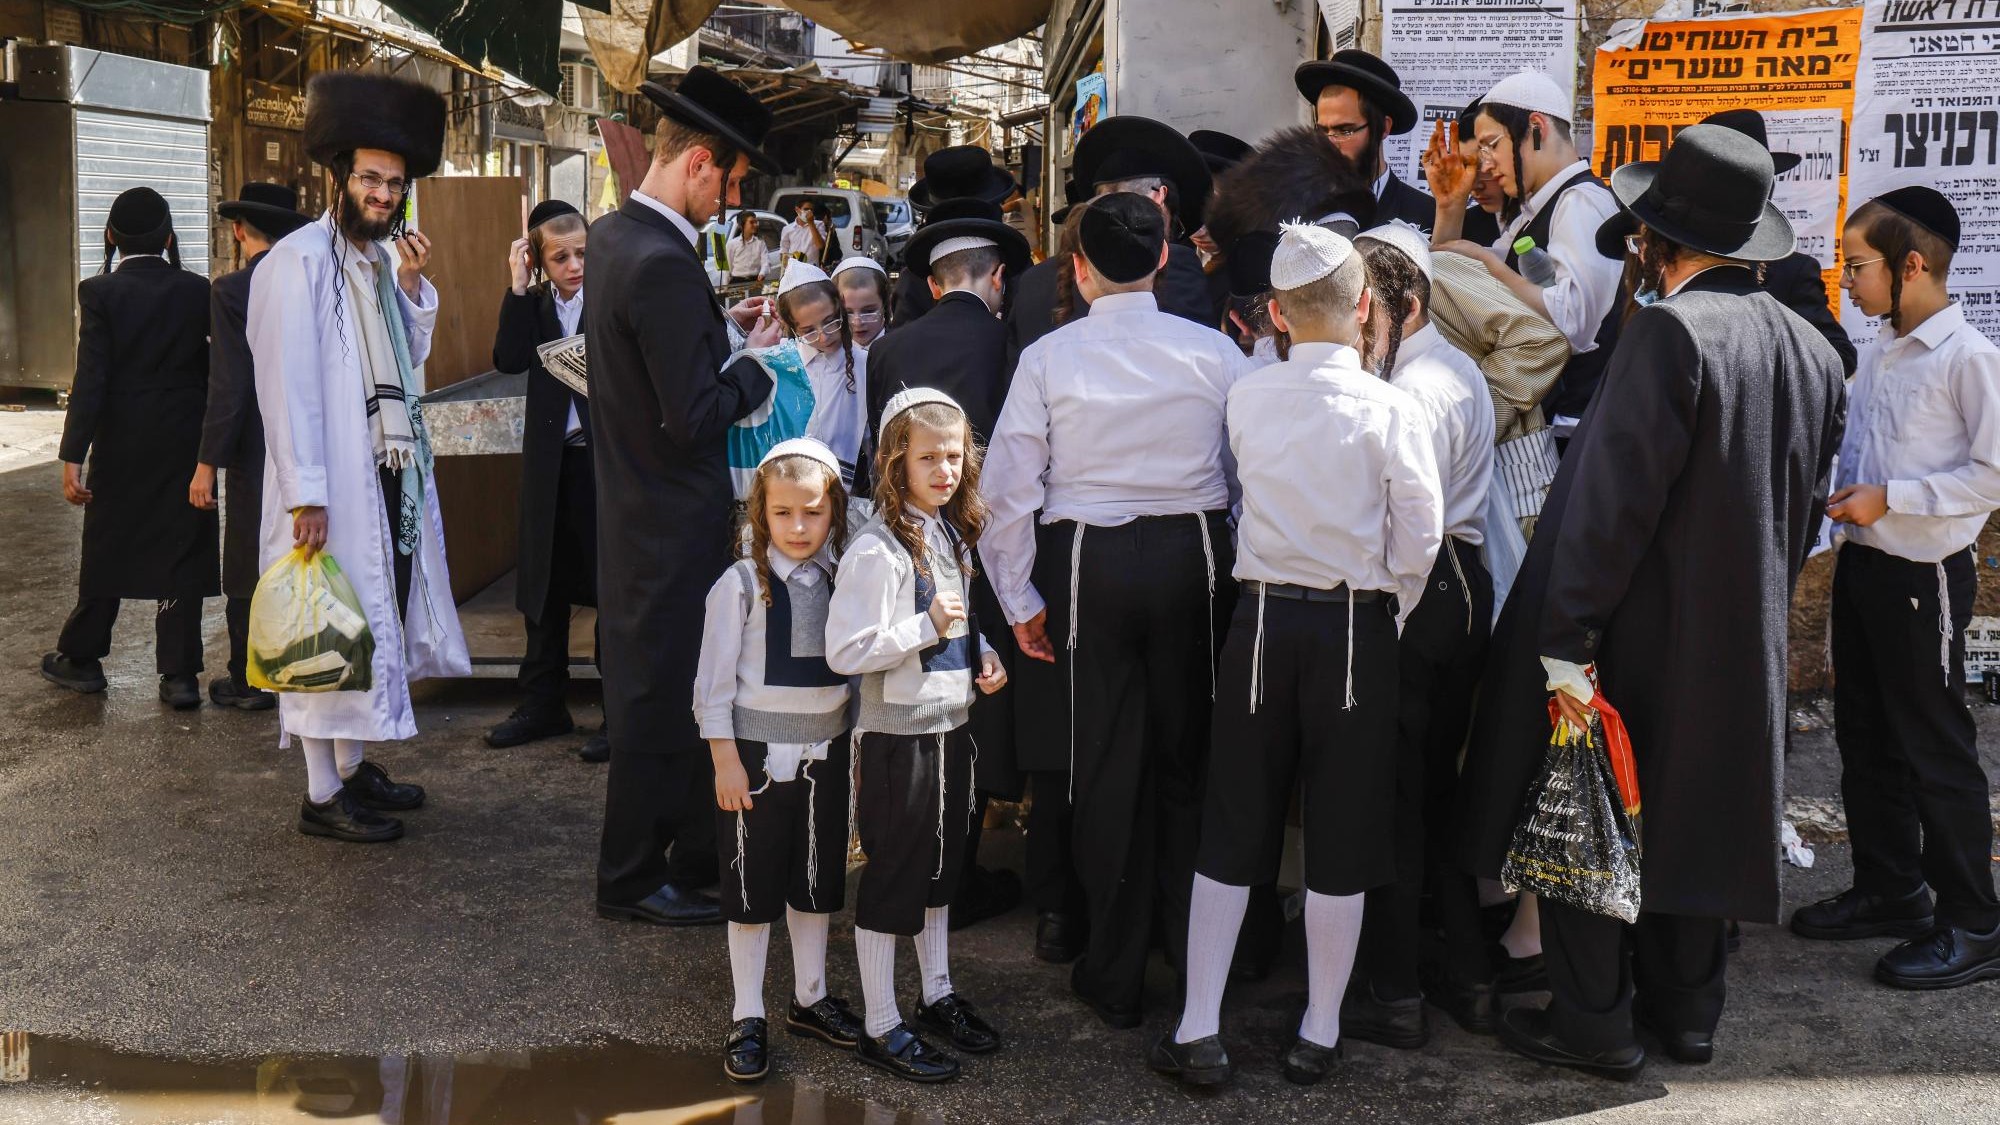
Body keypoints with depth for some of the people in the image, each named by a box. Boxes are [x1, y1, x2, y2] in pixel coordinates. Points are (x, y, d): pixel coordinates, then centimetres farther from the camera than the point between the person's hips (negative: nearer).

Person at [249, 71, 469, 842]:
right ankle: (323, 794, 9)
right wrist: (305, 494, -21)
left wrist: (413, 287, 1)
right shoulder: (299, 260, -14)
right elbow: (287, 382, -18)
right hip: (333, 482, -8)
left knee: (377, 618, 15)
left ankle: (353, 765, 28)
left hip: (391, 474, 8)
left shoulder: (384, 257, 11)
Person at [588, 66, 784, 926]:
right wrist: (757, 367, -9)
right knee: (663, 695, 3)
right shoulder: (664, 263, -24)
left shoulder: (612, 235, 6)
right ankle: (633, 878, 17)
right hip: (673, 523, -10)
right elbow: (694, 417, -24)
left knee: (657, 686, 18)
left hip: (634, 505, 10)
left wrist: (722, 327, 9)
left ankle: (694, 858, 32)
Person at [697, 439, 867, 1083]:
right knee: (753, 885, 5)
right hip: (758, 751, -4)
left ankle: (810, 998, 30)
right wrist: (725, 760, -12)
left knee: (818, 878, 15)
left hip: (825, 750, 4)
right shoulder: (742, 584, -11)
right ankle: (747, 1017, 15)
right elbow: (714, 679, -10)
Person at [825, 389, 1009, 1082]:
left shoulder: (953, 532, 8)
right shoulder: (878, 548, -19)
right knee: (892, 875, 1)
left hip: (950, 725, 8)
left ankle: (939, 996, 34)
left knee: (939, 867, 19)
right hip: (899, 733, -8)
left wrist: (983, 655, 5)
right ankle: (882, 1029, 12)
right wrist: (927, 627, -24)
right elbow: (844, 652, -23)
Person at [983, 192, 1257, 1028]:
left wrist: (1022, 599, 5)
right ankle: (1197, 953, 29)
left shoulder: (1047, 358, -5)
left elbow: (1009, 488, -4)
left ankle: (1114, 975, 18)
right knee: (1189, 755, 16)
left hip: (1089, 562, -1)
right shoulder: (1214, 352, -4)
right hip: (1194, 553, 1)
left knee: (1106, 763, 9)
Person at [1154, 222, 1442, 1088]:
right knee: (1341, 837, 9)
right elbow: (1419, 537, -9)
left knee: (1232, 829, 9)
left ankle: (1199, 1031, 12)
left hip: (1262, 621, 2)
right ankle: (1318, 1032, 18)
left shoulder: (1245, 399, -1)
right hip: (1357, 627, -2)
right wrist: (1390, 612, 6)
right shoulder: (1390, 410, -10)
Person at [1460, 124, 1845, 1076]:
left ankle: (1593, 1023, 14)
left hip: (1636, 632, -7)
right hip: (1738, 642, 7)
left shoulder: (1671, 331, -20)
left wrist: (1567, 642, -20)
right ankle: (1685, 1008, 30)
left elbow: (1613, 499, -22)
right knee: (1690, 810, 19)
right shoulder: (1810, 349, 4)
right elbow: (1804, 506, 12)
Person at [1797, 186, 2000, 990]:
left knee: (1934, 748, 0)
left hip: (1922, 575, -8)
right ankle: (1888, 889, 31)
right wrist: (1840, 492, 3)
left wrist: (1889, 498, -21)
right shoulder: (1878, 353, 8)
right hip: (1863, 562, 8)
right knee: (1864, 737, 16)